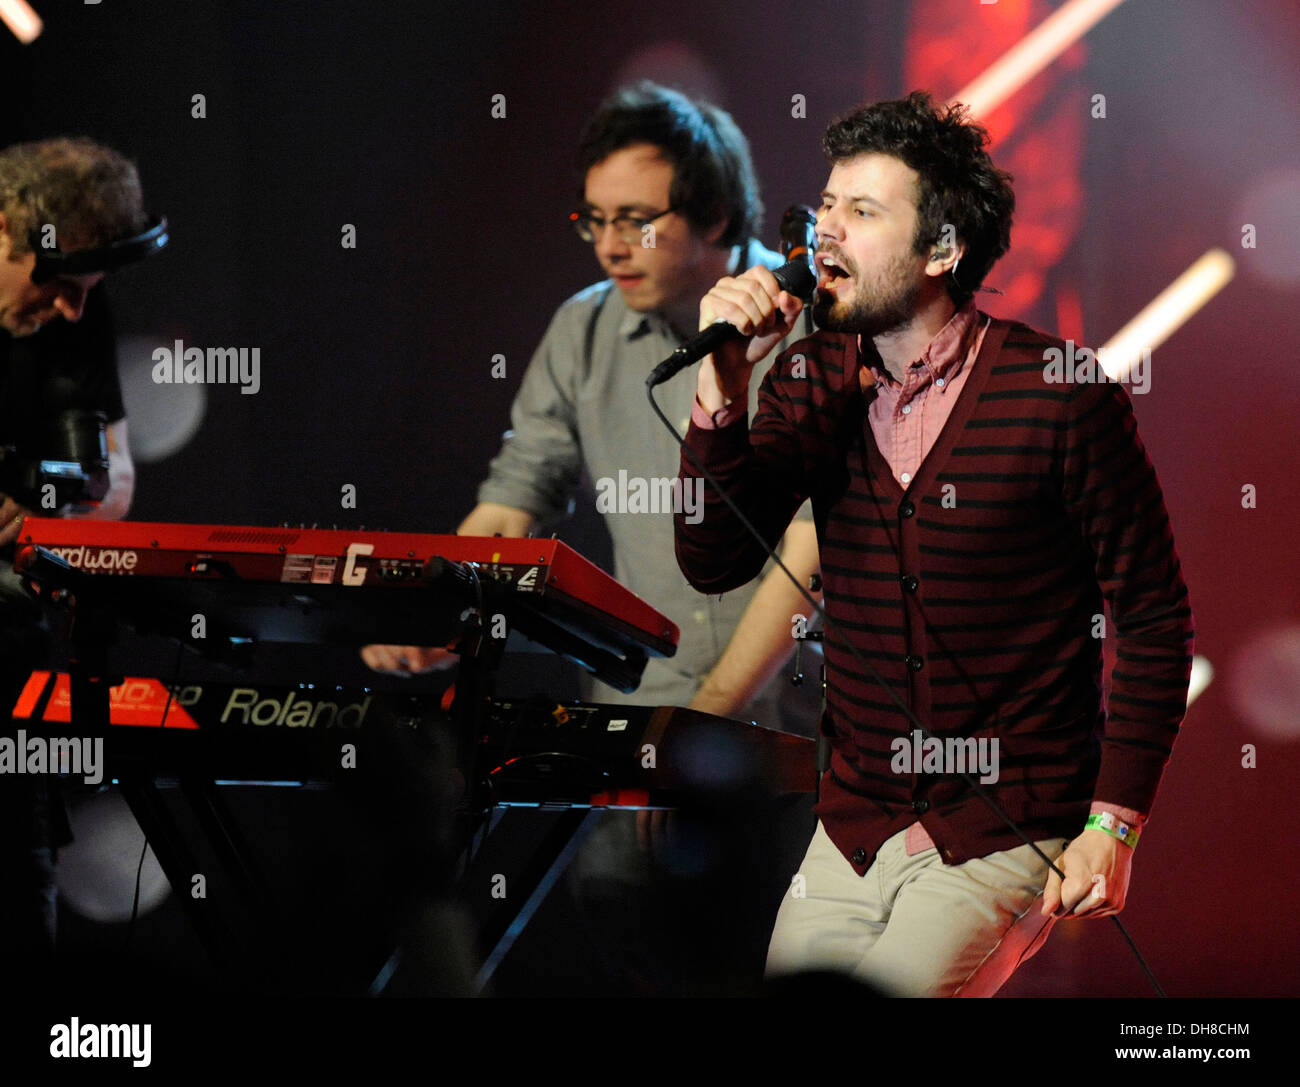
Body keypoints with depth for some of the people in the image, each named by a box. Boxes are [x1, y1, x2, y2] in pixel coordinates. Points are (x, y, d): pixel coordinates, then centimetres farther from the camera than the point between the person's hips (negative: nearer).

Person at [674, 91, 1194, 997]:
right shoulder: (814, 387, 5)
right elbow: (716, 564, -4)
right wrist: (723, 383, -16)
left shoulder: (1059, 397, -11)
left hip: (1008, 830, -6)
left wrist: (1115, 825, -12)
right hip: (854, 824, 6)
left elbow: (1156, 617, -6)